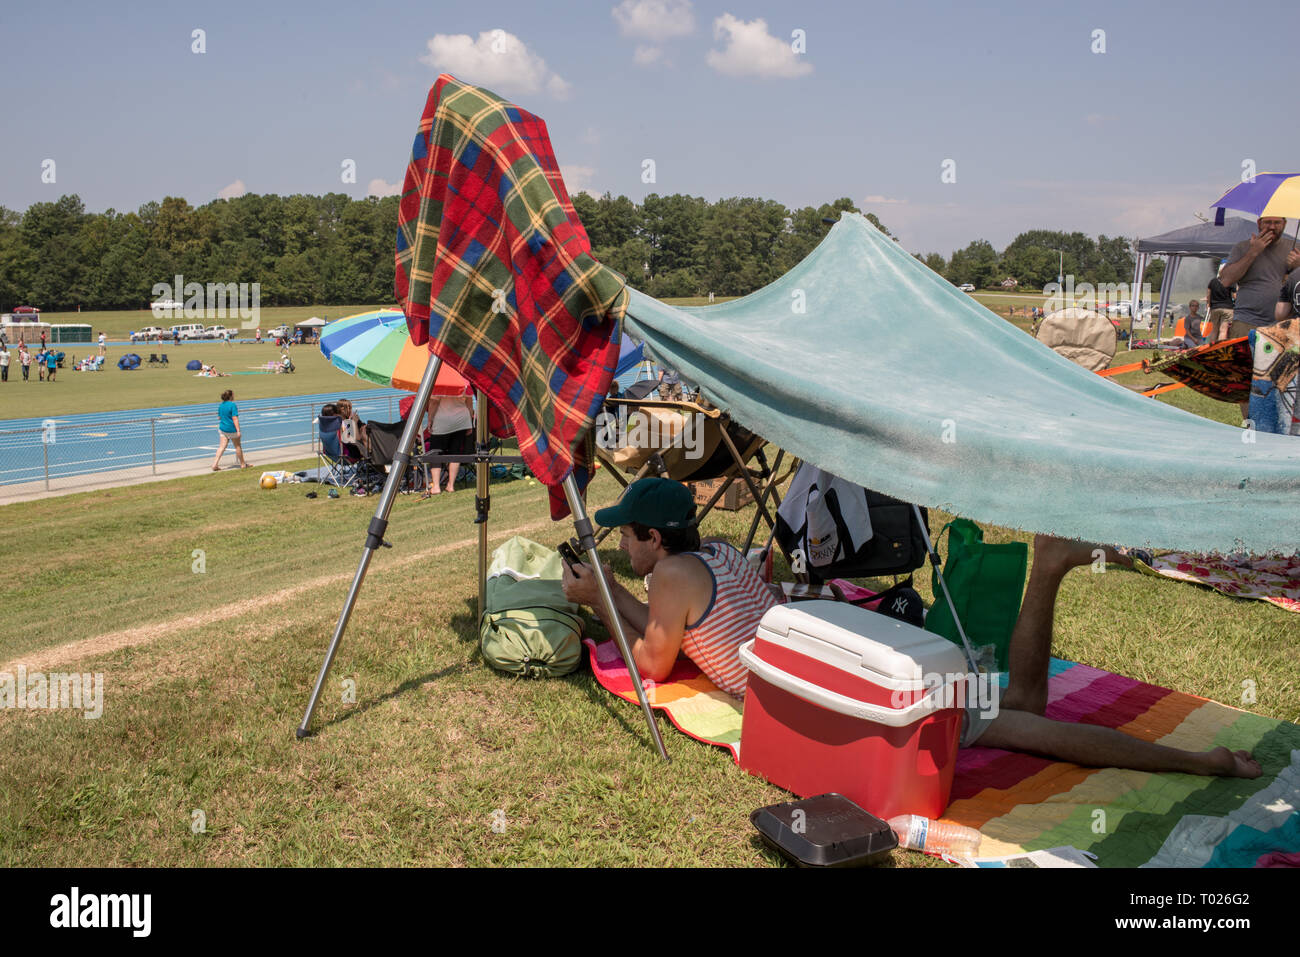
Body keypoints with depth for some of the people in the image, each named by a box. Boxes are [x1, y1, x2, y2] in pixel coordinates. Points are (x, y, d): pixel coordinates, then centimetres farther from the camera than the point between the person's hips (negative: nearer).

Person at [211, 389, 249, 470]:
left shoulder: (221, 405, 6)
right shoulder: (233, 405, -16)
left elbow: (219, 417, 14)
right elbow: (235, 419, -20)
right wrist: (238, 431, -21)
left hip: (222, 429, 6)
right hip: (232, 429, -6)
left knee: (222, 446, 5)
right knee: (238, 446, 10)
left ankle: (215, 464, -6)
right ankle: (243, 464, 23)